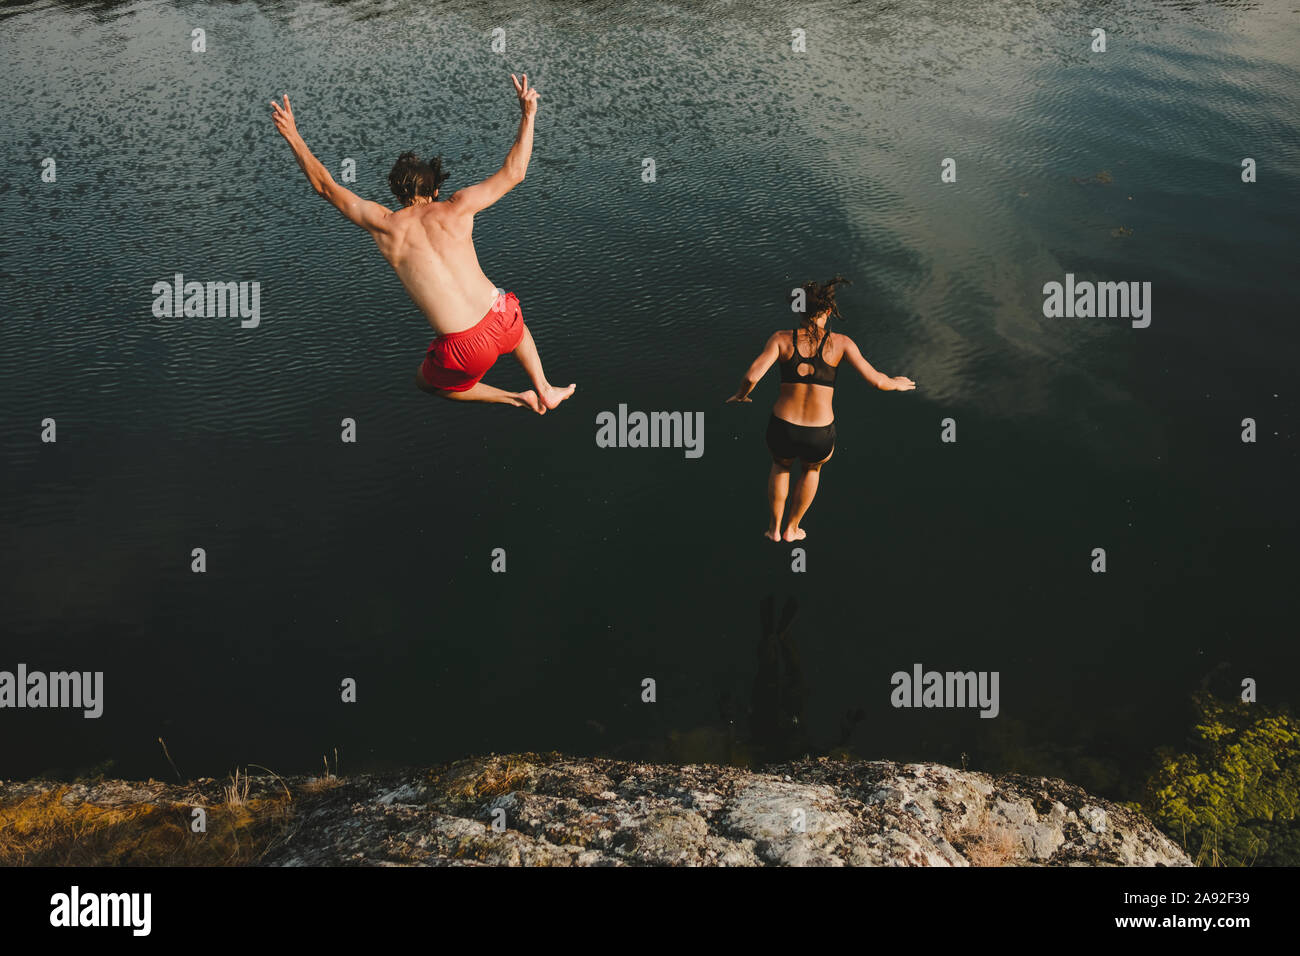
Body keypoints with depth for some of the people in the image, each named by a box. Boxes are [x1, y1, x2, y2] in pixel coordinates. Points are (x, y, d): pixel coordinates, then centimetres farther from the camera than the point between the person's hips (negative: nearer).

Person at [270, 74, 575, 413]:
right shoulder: (455, 209, 2)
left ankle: (517, 399, 21)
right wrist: (528, 115, 14)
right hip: (501, 321, 3)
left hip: (465, 348, -3)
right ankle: (545, 391, 32)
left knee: (427, 381, 33)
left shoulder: (385, 225, 2)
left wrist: (292, 136, 19)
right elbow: (512, 174, 10)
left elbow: (326, 186, 12)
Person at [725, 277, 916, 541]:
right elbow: (876, 380, -7)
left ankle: (774, 528, 48)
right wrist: (897, 384, 16)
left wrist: (741, 395, 7)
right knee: (812, 467, 40)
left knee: (781, 464, 40)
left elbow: (752, 375, -16)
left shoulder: (782, 338, -6)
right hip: (819, 438, 0)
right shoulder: (840, 342, -7)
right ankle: (792, 529, 51)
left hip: (782, 430, 1)